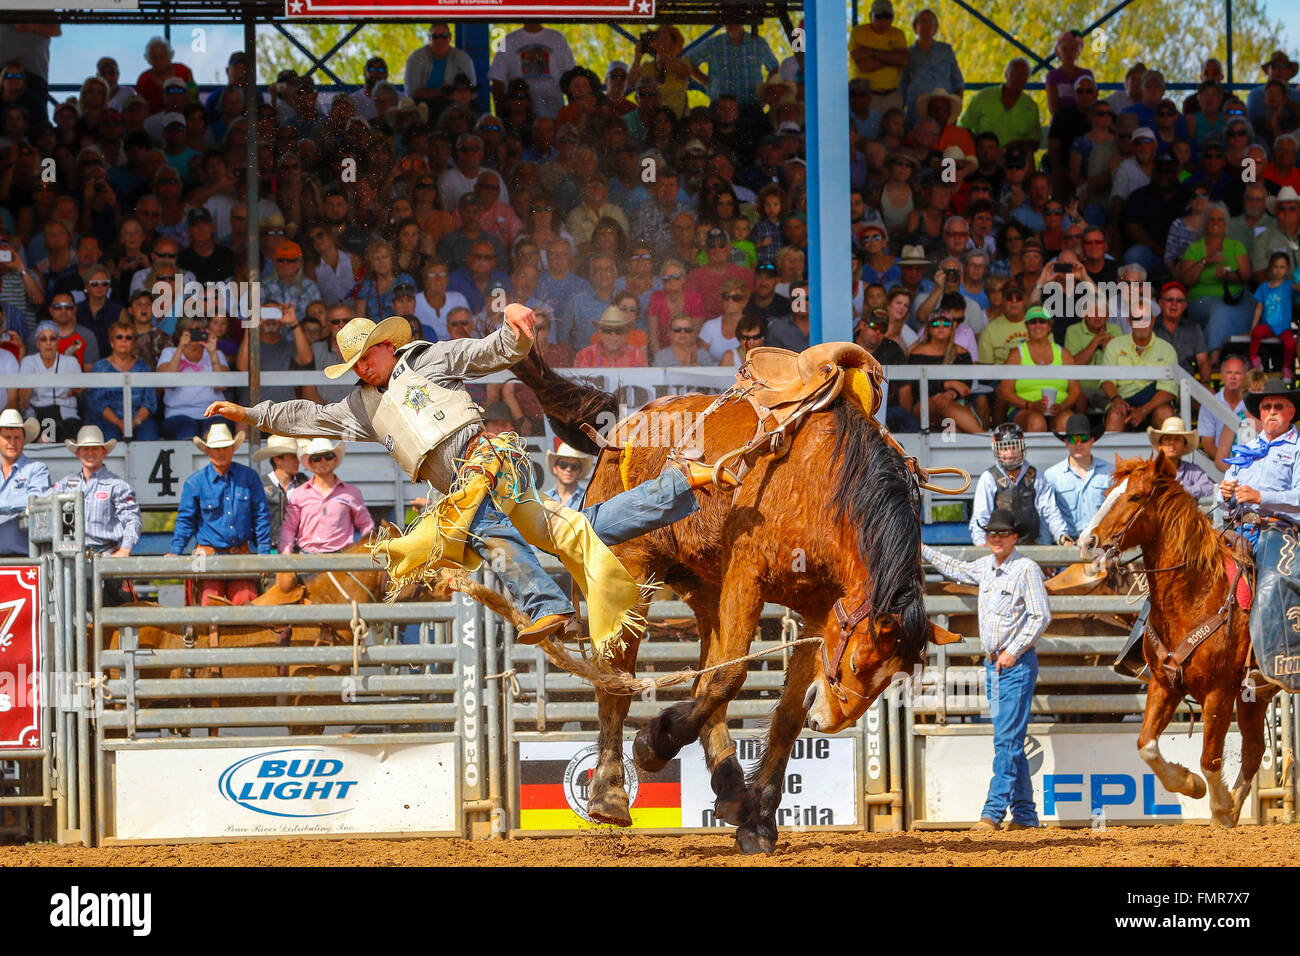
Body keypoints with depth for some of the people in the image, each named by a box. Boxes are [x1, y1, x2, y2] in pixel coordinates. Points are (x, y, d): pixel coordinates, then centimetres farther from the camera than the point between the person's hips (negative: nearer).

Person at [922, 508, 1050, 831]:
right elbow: (957, 569, 34)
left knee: (1007, 739, -11)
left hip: (1017, 664, -8)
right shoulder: (985, 568, 12)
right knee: (1008, 740, 8)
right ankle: (1024, 814, 11)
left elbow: (1041, 617, -14)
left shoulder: (1027, 569, -10)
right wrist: (923, 550, 39)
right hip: (993, 665, 8)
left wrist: (1013, 651, -18)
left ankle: (993, 812, -15)